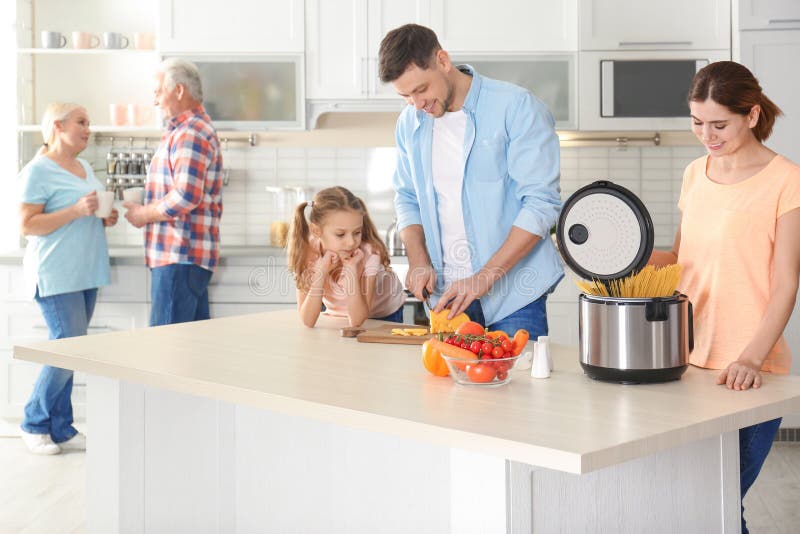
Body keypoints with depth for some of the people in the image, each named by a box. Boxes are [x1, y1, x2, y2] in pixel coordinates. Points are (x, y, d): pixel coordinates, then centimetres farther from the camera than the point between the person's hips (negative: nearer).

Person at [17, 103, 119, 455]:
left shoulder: (84, 168, 16)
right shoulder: (38, 171, -9)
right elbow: (27, 225, -15)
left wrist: (105, 219, 6)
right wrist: (76, 211, -21)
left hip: (84, 274, 8)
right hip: (56, 276, -8)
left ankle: (61, 430, 14)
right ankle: (34, 424, 8)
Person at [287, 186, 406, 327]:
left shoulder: (369, 253, -26)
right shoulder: (306, 254, -21)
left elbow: (356, 321, -27)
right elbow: (308, 321, -25)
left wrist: (352, 269, -35)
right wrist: (321, 272, -34)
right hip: (338, 315, 1)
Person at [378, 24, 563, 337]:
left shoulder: (516, 108, -12)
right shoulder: (410, 123, 6)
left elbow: (542, 203, -16)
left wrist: (484, 278, -20)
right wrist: (418, 261, -2)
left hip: (514, 295, -4)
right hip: (447, 292, 5)